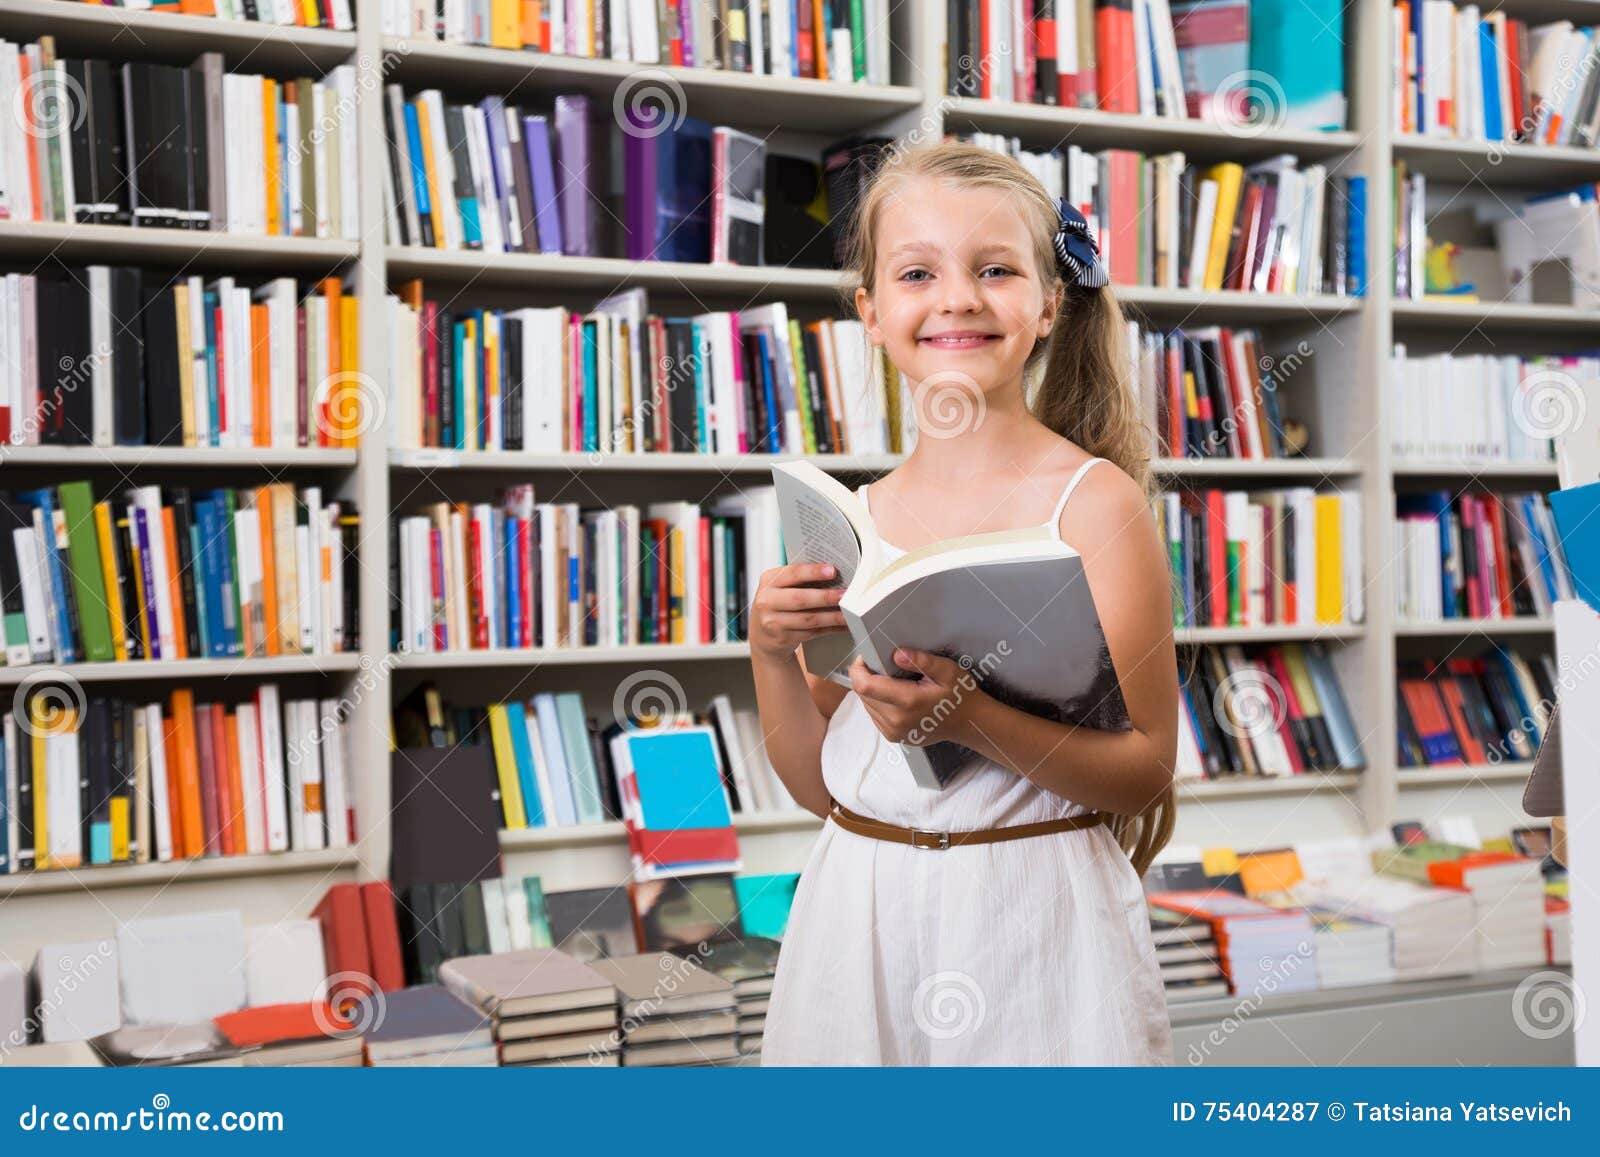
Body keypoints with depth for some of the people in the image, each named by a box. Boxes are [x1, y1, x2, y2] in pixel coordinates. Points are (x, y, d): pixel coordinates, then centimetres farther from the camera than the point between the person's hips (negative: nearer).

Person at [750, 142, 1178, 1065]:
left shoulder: (1093, 500, -9)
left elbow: (1144, 774, -11)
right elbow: (818, 784, 9)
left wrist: (969, 717, -24)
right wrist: (773, 652, -8)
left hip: (1035, 918, -4)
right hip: (863, 911, 4)